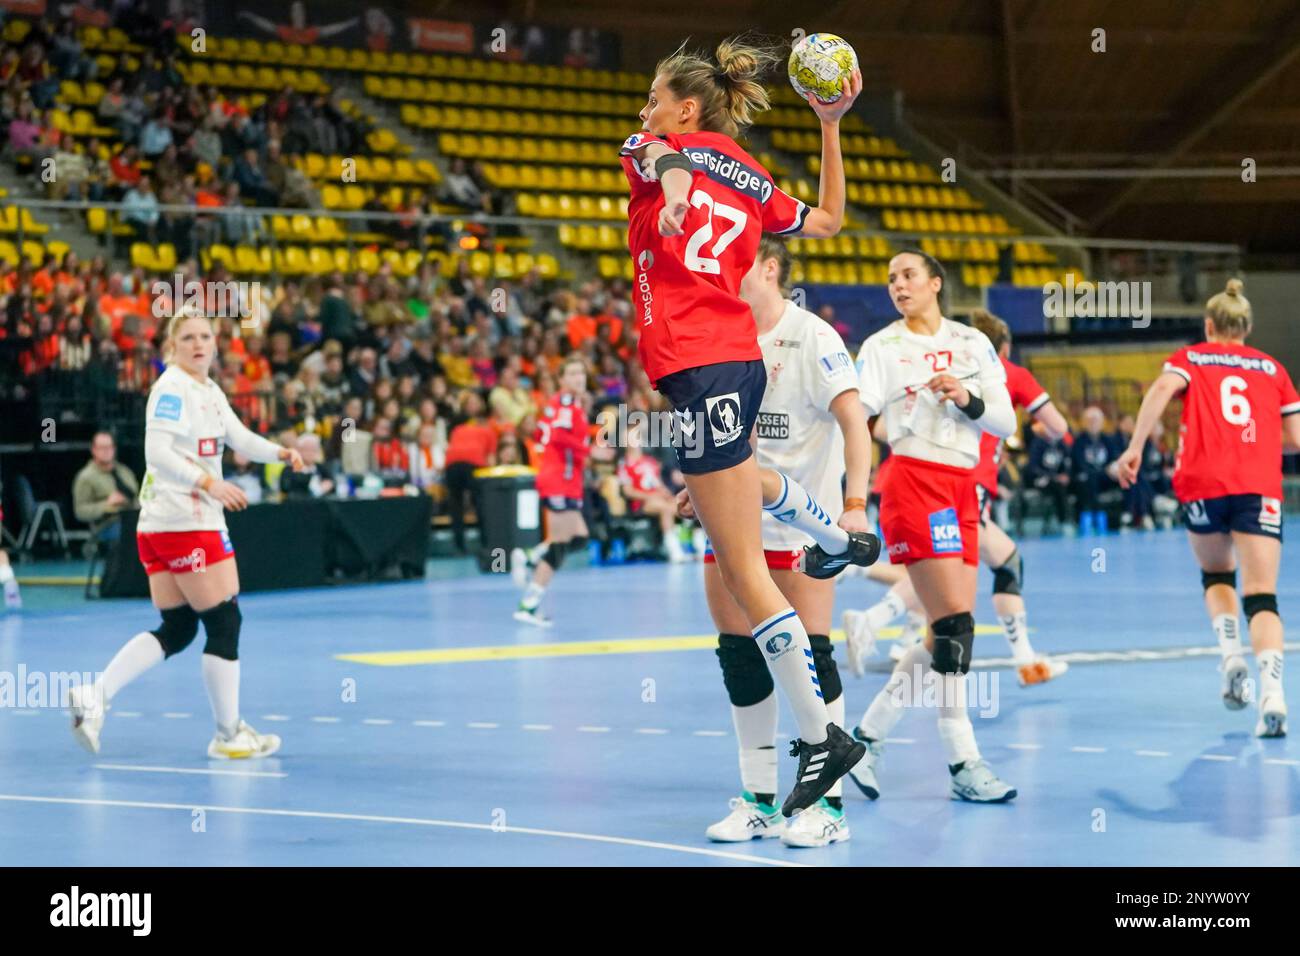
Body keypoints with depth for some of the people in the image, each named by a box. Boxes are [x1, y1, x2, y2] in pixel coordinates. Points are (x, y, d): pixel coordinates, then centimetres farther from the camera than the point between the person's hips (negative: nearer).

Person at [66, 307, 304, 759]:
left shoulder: (210, 391, 16)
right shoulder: (171, 388, -13)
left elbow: (240, 438, 20)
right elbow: (157, 453, -22)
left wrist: (281, 452, 3)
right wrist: (208, 483, -28)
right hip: (187, 524, -10)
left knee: (175, 630, 8)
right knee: (225, 623, -2)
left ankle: (95, 695, -1)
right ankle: (228, 735, 5)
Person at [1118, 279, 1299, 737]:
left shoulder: (1190, 358, 13)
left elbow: (1163, 389, -9)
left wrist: (1135, 447, -14)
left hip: (1203, 483, 0)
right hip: (1259, 488, 0)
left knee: (1216, 576, 26)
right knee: (1262, 597, -5)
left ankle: (1231, 656, 3)